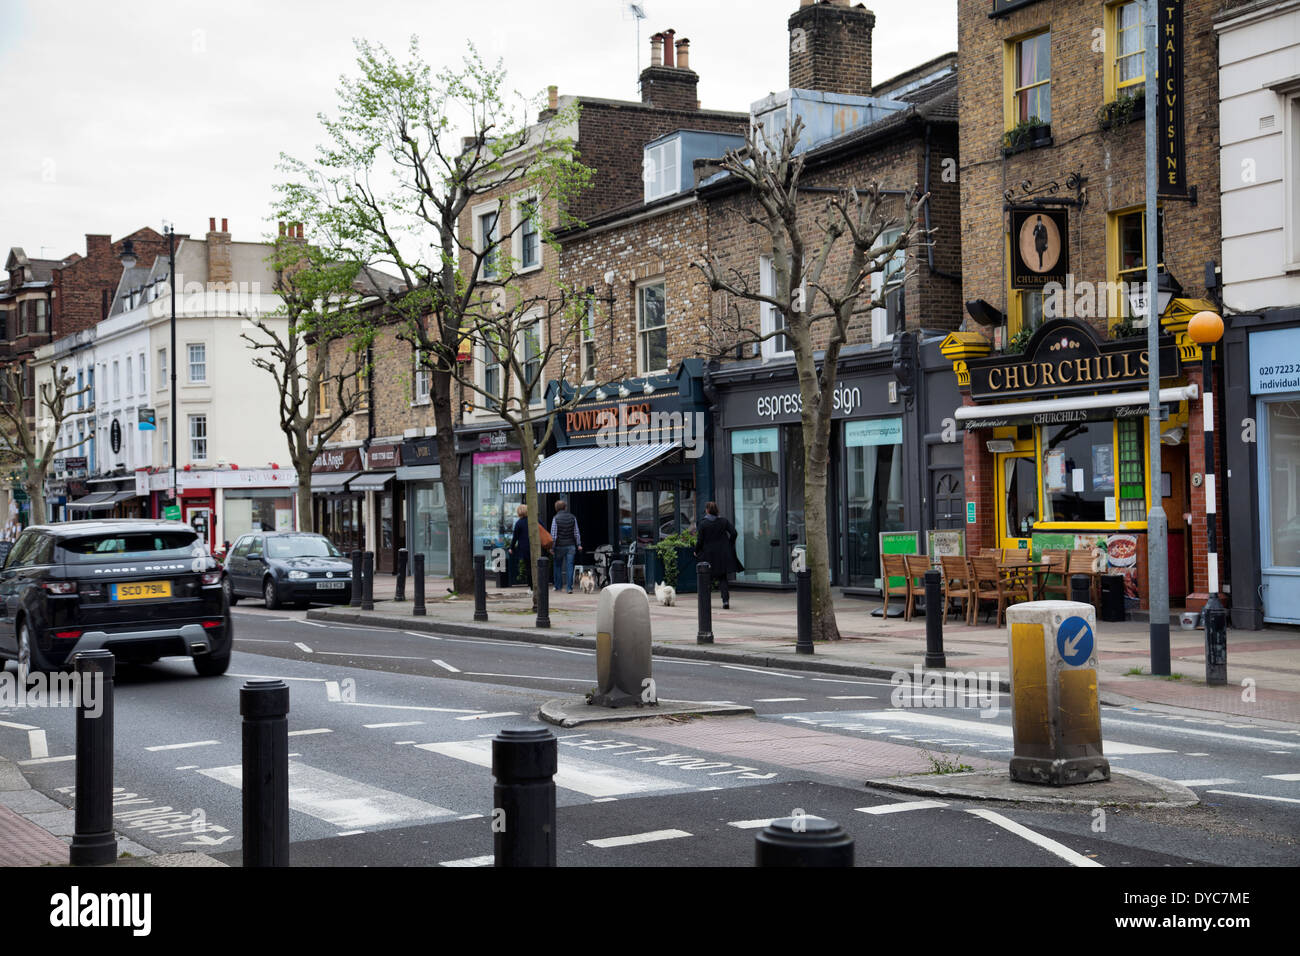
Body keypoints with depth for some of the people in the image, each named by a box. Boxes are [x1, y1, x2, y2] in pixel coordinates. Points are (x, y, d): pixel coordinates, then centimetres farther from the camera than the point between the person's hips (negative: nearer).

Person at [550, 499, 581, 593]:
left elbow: (553, 535, -9)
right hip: (571, 545, 2)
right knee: (569, 566, 1)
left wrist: (552, 547, -3)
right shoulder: (572, 517, 1)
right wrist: (579, 544, 12)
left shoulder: (555, 518, -8)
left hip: (560, 546, -2)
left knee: (558, 566, 13)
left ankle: (558, 586, 19)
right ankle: (569, 587, -5)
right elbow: (576, 533, 4)